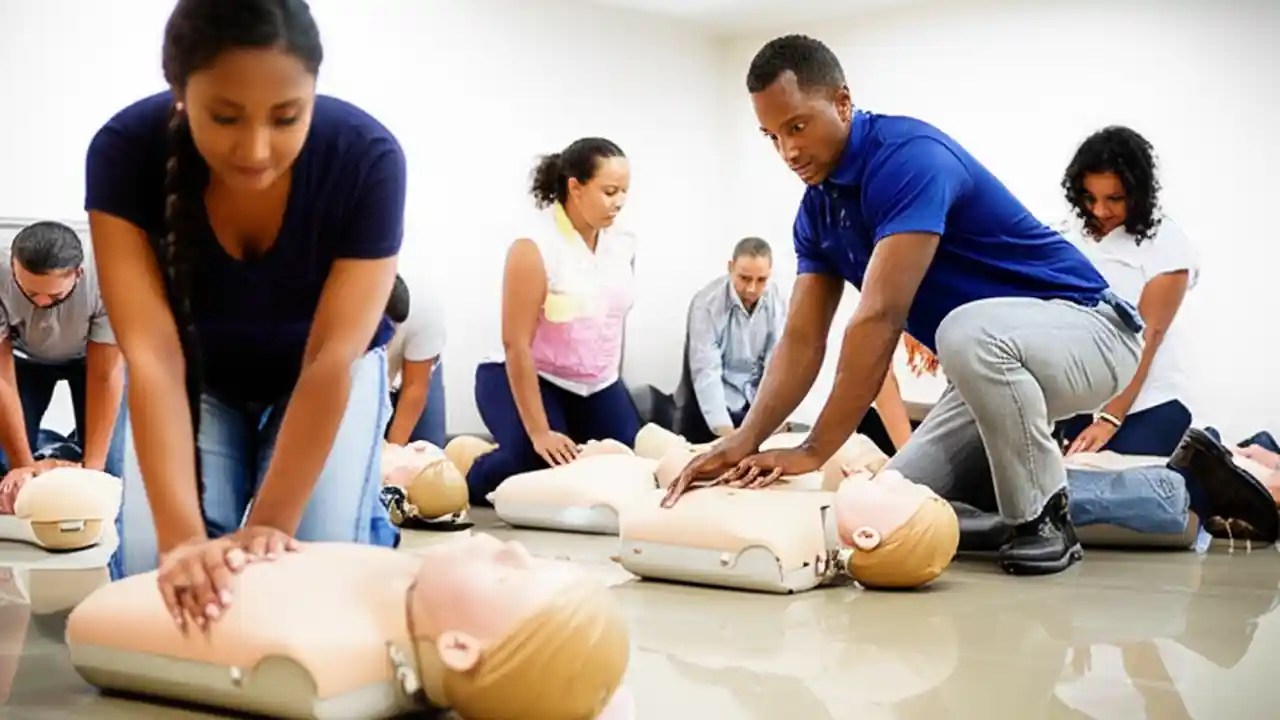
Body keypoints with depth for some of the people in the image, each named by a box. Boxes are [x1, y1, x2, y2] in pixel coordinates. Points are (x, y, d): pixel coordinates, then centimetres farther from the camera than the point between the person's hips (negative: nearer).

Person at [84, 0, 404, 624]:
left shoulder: (368, 158, -33)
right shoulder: (124, 151, -30)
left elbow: (330, 359, -31)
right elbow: (152, 354, -35)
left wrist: (269, 525, -36)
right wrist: (181, 536, -44)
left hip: (328, 376, -1)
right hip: (199, 373, 1)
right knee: (165, 567, -14)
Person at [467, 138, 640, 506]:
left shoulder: (623, 245, -1)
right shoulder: (535, 248, -19)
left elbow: (616, 319, 9)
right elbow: (516, 343, -22)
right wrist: (540, 433, -25)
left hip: (598, 387, 6)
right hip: (530, 380, -6)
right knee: (537, 463, -28)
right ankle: (463, 487, 3)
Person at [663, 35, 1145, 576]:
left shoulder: (910, 156, -26)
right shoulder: (816, 211, 1)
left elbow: (880, 318, -33)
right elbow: (802, 340, -4)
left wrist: (814, 450, -33)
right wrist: (744, 441, -20)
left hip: (1085, 330, -8)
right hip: (994, 370, 8)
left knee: (969, 331, -40)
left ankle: (1047, 518, -19)